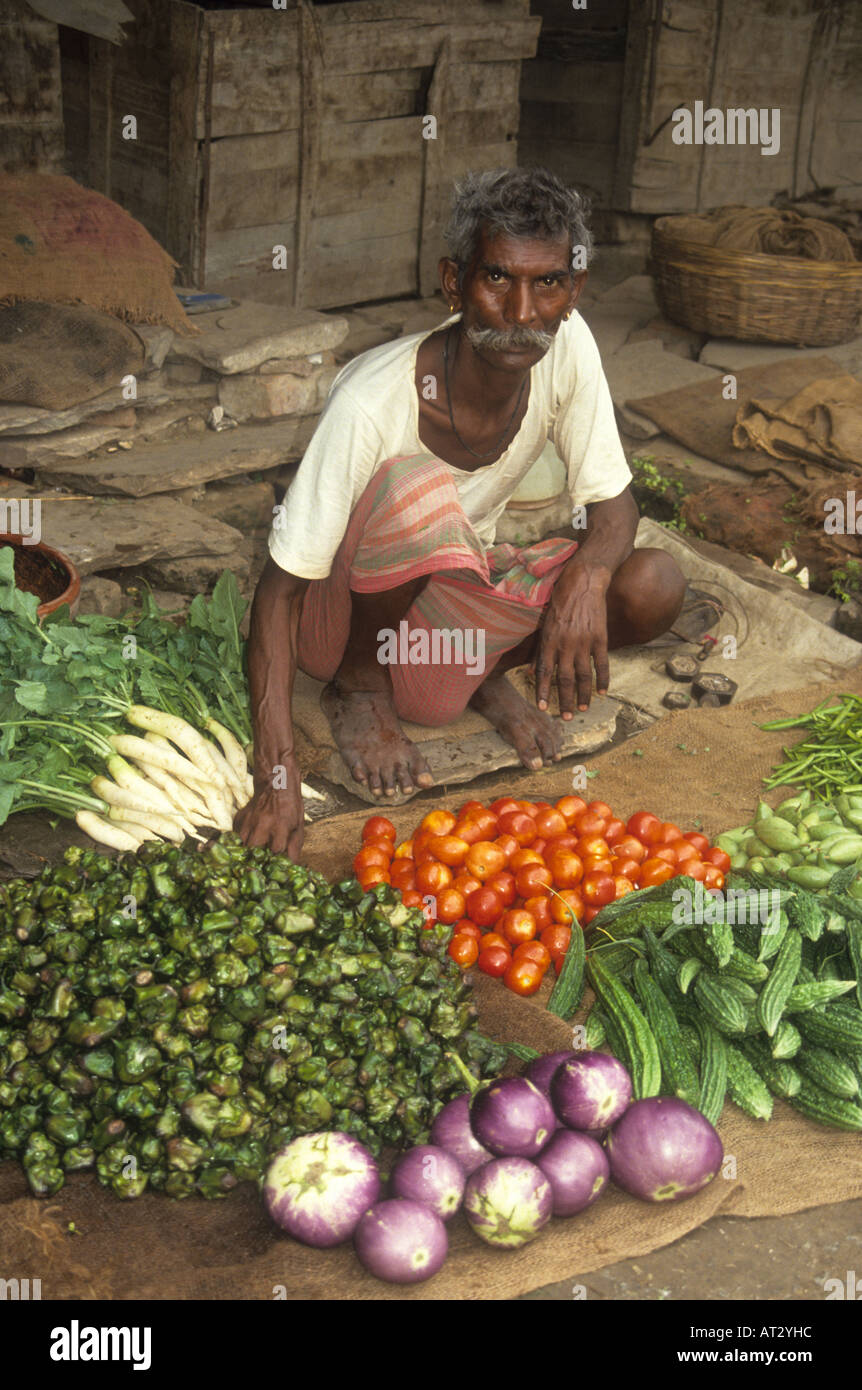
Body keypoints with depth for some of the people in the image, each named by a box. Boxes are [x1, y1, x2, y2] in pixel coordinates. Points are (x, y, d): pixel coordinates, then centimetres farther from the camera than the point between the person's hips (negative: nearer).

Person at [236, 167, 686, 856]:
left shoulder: (567, 345, -17)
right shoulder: (372, 402, -31)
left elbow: (613, 502, -7)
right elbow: (280, 587, -27)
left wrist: (587, 574, -32)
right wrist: (278, 777, -36)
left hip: (462, 592, 5)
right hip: (351, 611, -5)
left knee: (654, 585, -21)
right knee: (417, 489, -38)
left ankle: (485, 671, 6)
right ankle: (360, 687, -10)